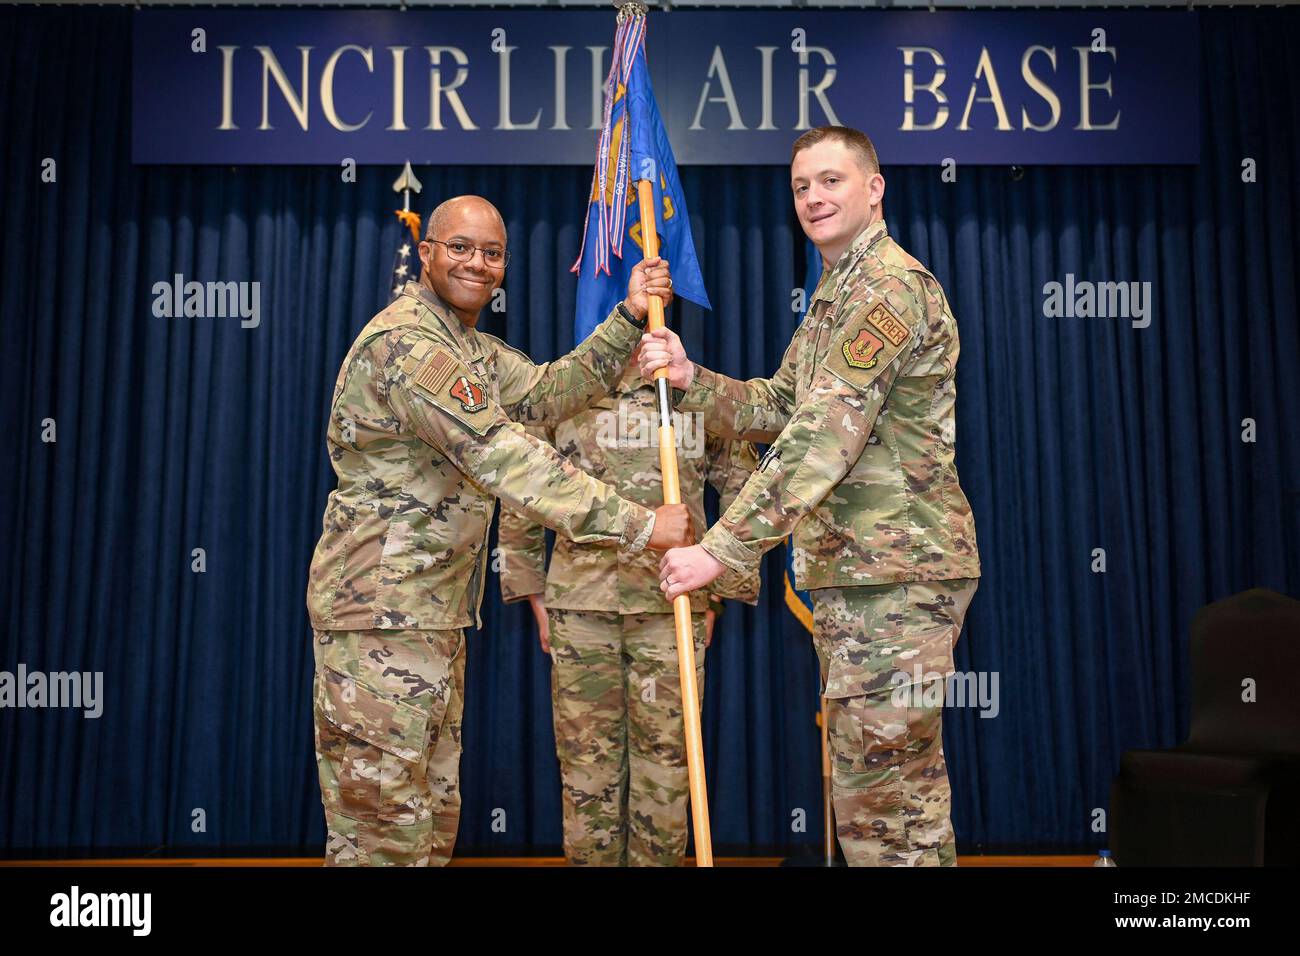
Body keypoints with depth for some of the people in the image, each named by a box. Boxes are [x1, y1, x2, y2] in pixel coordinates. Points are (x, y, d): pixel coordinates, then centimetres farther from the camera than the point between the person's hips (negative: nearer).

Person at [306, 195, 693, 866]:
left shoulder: (470, 348, 19)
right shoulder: (405, 341, -16)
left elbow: (548, 392, 8)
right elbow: (501, 456, -25)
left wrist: (628, 318, 0)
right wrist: (637, 525, -25)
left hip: (434, 611, 10)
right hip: (380, 612, -10)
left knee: (432, 815, 16)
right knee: (384, 824, -2)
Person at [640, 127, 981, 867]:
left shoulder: (890, 284, -13)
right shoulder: (836, 293, 20)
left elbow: (824, 436, -22)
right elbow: (776, 408, 17)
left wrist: (721, 549, -23)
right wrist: (693, 381, -1)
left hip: (896, 570, -10)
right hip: (853, 568, 10)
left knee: (878, 793, -4)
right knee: (903, 783, 19)